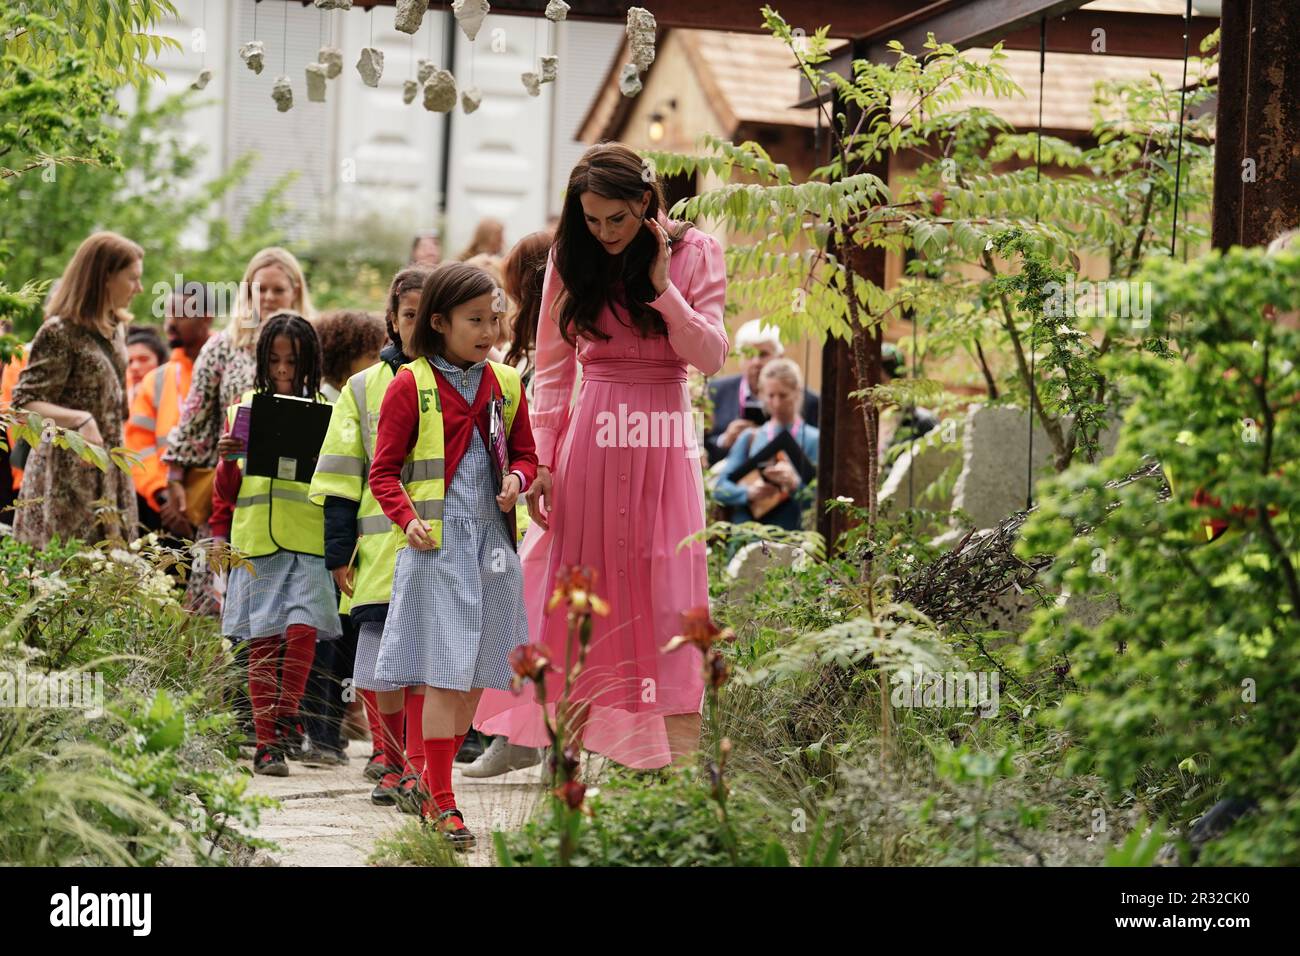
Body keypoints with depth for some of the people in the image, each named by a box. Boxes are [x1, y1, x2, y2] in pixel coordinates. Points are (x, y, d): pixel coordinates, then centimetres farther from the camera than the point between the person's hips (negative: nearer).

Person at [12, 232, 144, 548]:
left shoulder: (113, 329, 13)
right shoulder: (60, 332, -12)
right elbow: (24, 402, -17)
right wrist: (79, 420, -31)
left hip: (107, 475, 8)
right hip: (68, 477, -8)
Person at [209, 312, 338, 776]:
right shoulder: (243, 410, 10)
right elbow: (226, 488, 14)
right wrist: (227, 461, -6)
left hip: (309, 542, -1)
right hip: (255, 541, 1)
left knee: (303, 629, -14)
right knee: (262, 641, 1)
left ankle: (286, 717, 6)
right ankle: (267, 742, 7)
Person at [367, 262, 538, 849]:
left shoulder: (505, 385, 10)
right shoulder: (411, 387, -4)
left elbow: (527, 455, 18)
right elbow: (384, 471, -3)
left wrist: (517, 478, -4)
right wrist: (408, 517, -19)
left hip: (493, 543, 5)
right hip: (436, 544, -5)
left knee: (476, 675, 8)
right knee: (444, 675, -7)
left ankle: (433, 788, 21)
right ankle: (441, 804, -2)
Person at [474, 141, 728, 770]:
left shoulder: (694, 252, -1)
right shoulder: (571, 260, 3)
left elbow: (711, 356, -7)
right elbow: (552, 368, 6)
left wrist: (662, 287, -16)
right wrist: (541, 461, 1)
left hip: (663, 437, -1)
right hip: (588, 435, 2)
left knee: (668, 595, -4)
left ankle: (683, 759, -4)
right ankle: (567, 747, 10)